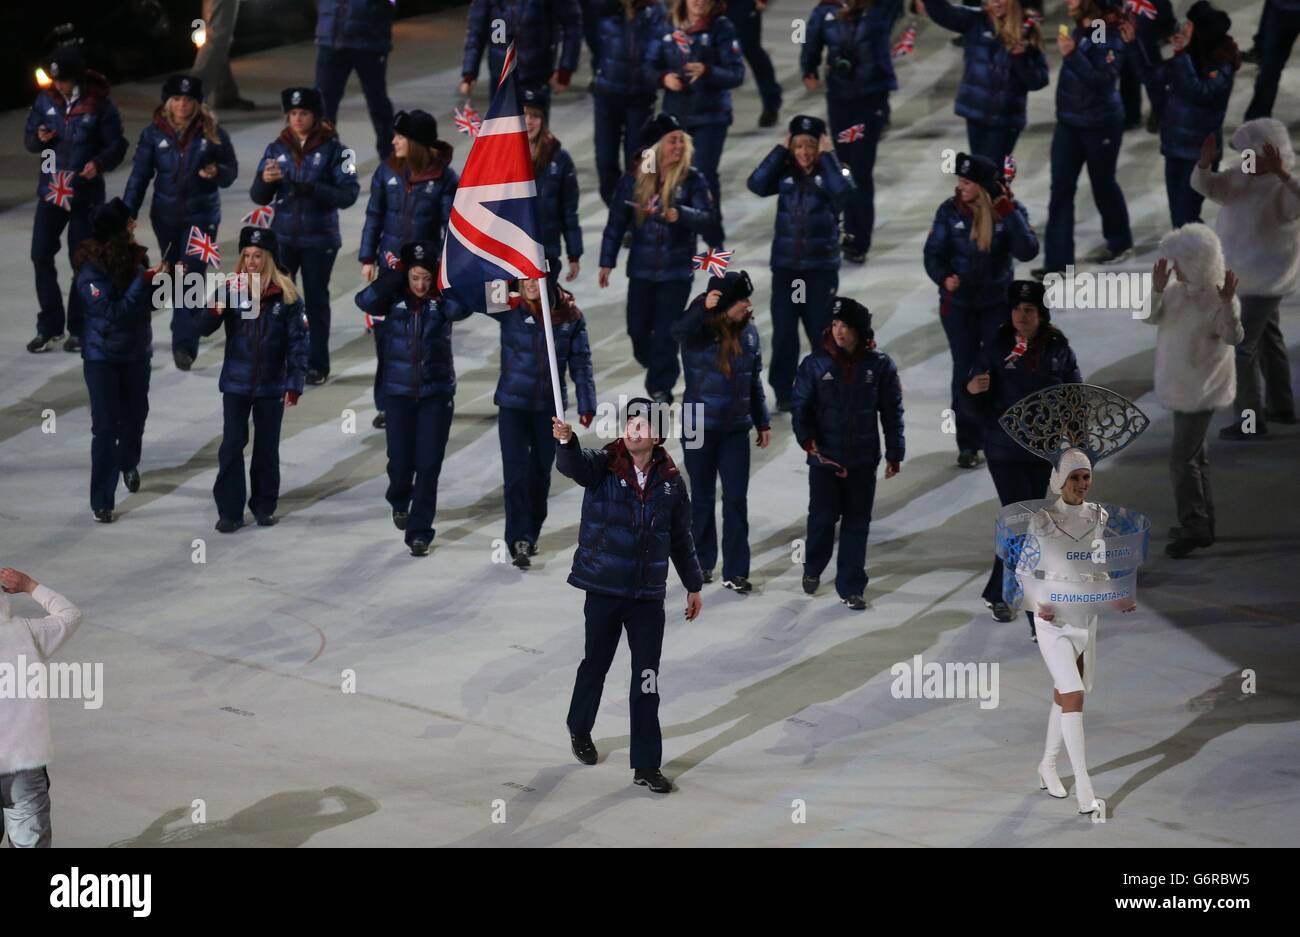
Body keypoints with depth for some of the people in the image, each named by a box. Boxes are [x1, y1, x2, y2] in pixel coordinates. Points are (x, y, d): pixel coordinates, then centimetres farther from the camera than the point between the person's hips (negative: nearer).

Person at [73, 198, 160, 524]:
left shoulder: (135, 258, -4)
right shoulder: (91, 270, -21)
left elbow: (148, 302, 7)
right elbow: (112, 312, -27)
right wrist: (143, 281, -27)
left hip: (136, 353, 5)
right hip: (103, 358, -5)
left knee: (135, 415, 19)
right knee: (105, 427, -3)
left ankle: (128, 463, 50)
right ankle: (102, 501, 6)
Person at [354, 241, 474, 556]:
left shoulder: (441, 300, -7)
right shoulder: (393, 298, -5)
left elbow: (462, 308, -28)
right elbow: (365, 301, -24)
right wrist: (396, 275, -27)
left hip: (437, 392, 0)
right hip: (399, 391, 0)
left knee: (428, 464, -4)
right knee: (401, 460, 6)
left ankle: (419, 532, 4)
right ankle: (399, 500, 40)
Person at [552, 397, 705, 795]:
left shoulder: (671, 480, 2)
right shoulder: (603, 465, -7)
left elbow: (681, 538, 13)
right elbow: (574, 465, -30)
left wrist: (693, 584, 18)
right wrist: (566, 440, -52)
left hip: (648, 595, 2)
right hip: (603, 590, -2)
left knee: (647, 680, 0)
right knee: (596, 664, 15)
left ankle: (646, 766, 4)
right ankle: (579, 729, 42)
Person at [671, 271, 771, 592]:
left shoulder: (749, 333, 2)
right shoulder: (698, 332, -11)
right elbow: (678, 331, -37)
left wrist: (762, 422, 14)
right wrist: (703, 308, -53)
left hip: (736, 430, 3)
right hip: (700, 428, -3)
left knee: (737, 500, -1)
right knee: (702, 497, 10)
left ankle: (735, 572, 3)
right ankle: (702, 563, 24)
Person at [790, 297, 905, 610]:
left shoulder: (879, 365, -3)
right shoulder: (815, 364, -4)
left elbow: (892, 412, 3)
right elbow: (800, 405, -2)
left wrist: (894, 453, 3)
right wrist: (807, 438, -18)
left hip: (863, 460, 1)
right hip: (824, 458, -1)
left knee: (857, 524, 5)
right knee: (822, 517, 5)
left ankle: (850, 587, 15)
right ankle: (813, 568, 34)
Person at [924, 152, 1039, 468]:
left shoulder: (1011, 211, -10)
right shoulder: (950, 211, -9)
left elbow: (1027, 252, -21)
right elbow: (934, 253, -8)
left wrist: (1009, 214, -28)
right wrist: (944, 278, -27)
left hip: (998, 302, 0)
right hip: (959, 303, 0)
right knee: (964, 369, 2)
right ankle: (968, 444, 10)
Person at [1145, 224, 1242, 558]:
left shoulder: (1218, 298, -18)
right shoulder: (1178, 291, 3)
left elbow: (1233, 336, -28)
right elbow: (1151, 317, -2)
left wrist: (1227, 304, -44)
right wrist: (1156, 291, -19)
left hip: (1203, 389, -8)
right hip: (1180, 386, 8)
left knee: (1182, 458, -11)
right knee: (1194, 455, 16)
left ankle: (1193, 526, -5)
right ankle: (1202, 526, 25)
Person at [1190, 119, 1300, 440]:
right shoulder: (1241, 176, -4)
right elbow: (1206, 186, -10)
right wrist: (1204, 163, -31)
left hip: (1268, 278, -9)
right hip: (1249, 272, 9)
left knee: (1240, 346, -6)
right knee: (1267, 337, 23)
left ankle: (1251, 421, 3)